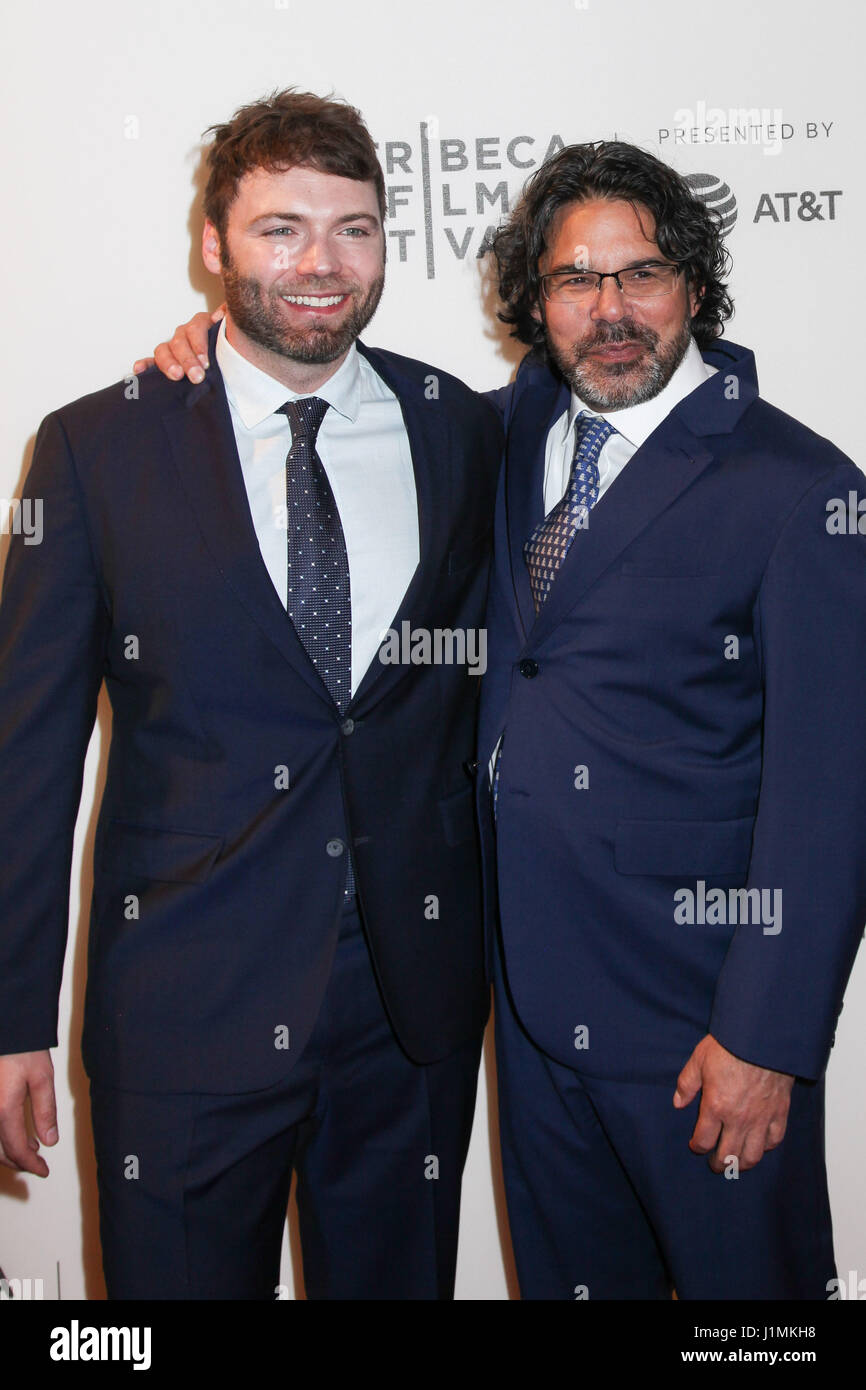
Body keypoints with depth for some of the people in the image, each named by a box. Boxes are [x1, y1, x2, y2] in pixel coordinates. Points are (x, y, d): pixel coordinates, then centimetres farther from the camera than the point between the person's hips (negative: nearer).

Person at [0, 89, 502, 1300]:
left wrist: (490, 937, 7)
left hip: (415, 997, 3)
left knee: (399, 1278, 17)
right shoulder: (97, 448, -4)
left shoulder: (463, 429, 2)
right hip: (187, 1005, -2)